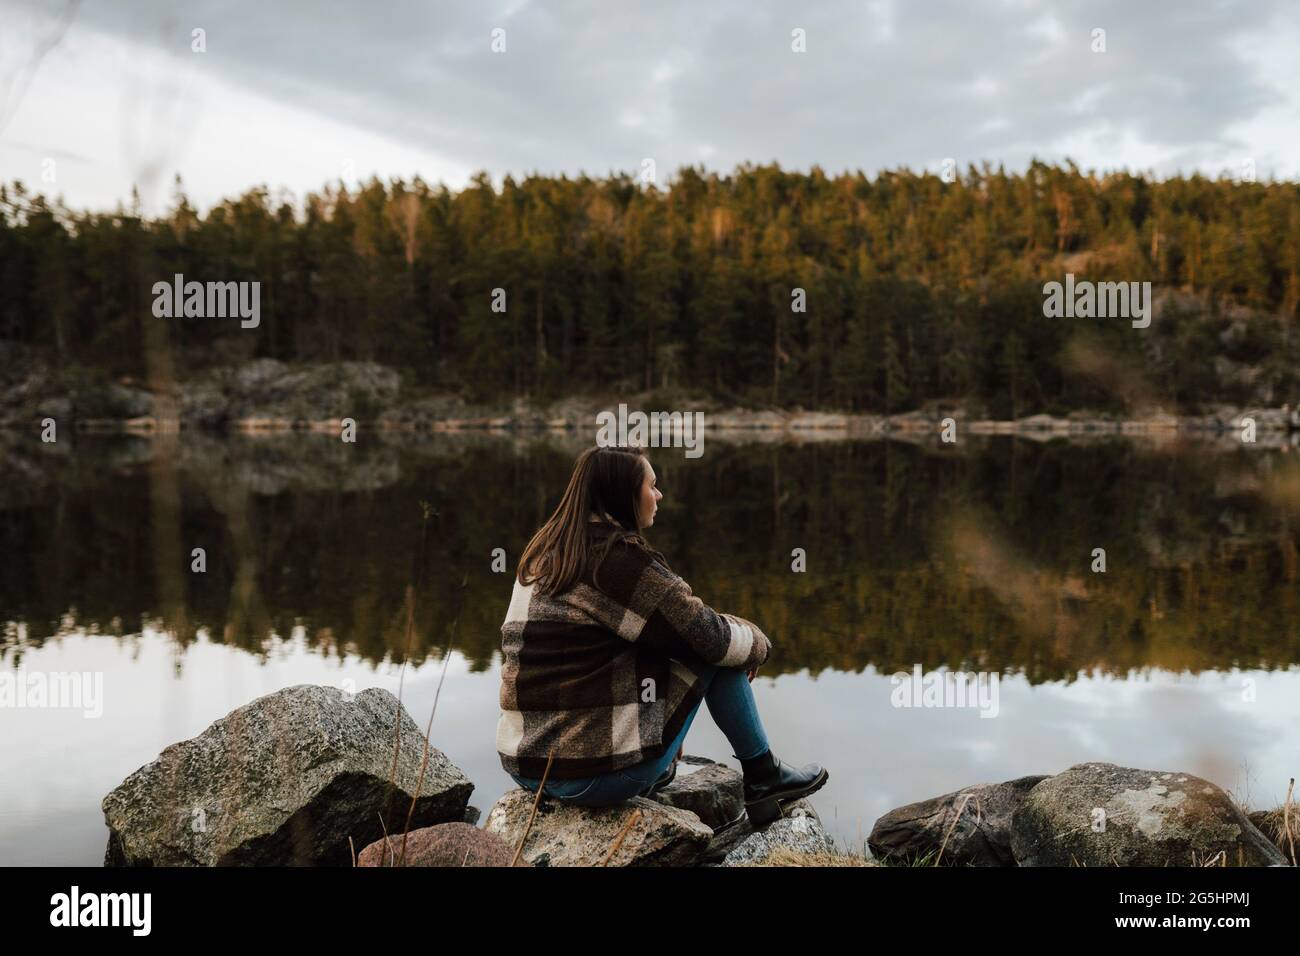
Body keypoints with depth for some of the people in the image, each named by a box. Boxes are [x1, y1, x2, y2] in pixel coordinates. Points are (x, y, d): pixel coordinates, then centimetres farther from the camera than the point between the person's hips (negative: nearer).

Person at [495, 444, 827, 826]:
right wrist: (756, 642, 12)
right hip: (599, 773, -8)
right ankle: (763, 776, 18)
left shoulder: (544, 552, 10)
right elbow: (710, 636, -11)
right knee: (716, 651, 4)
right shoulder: (620, 557, -16)